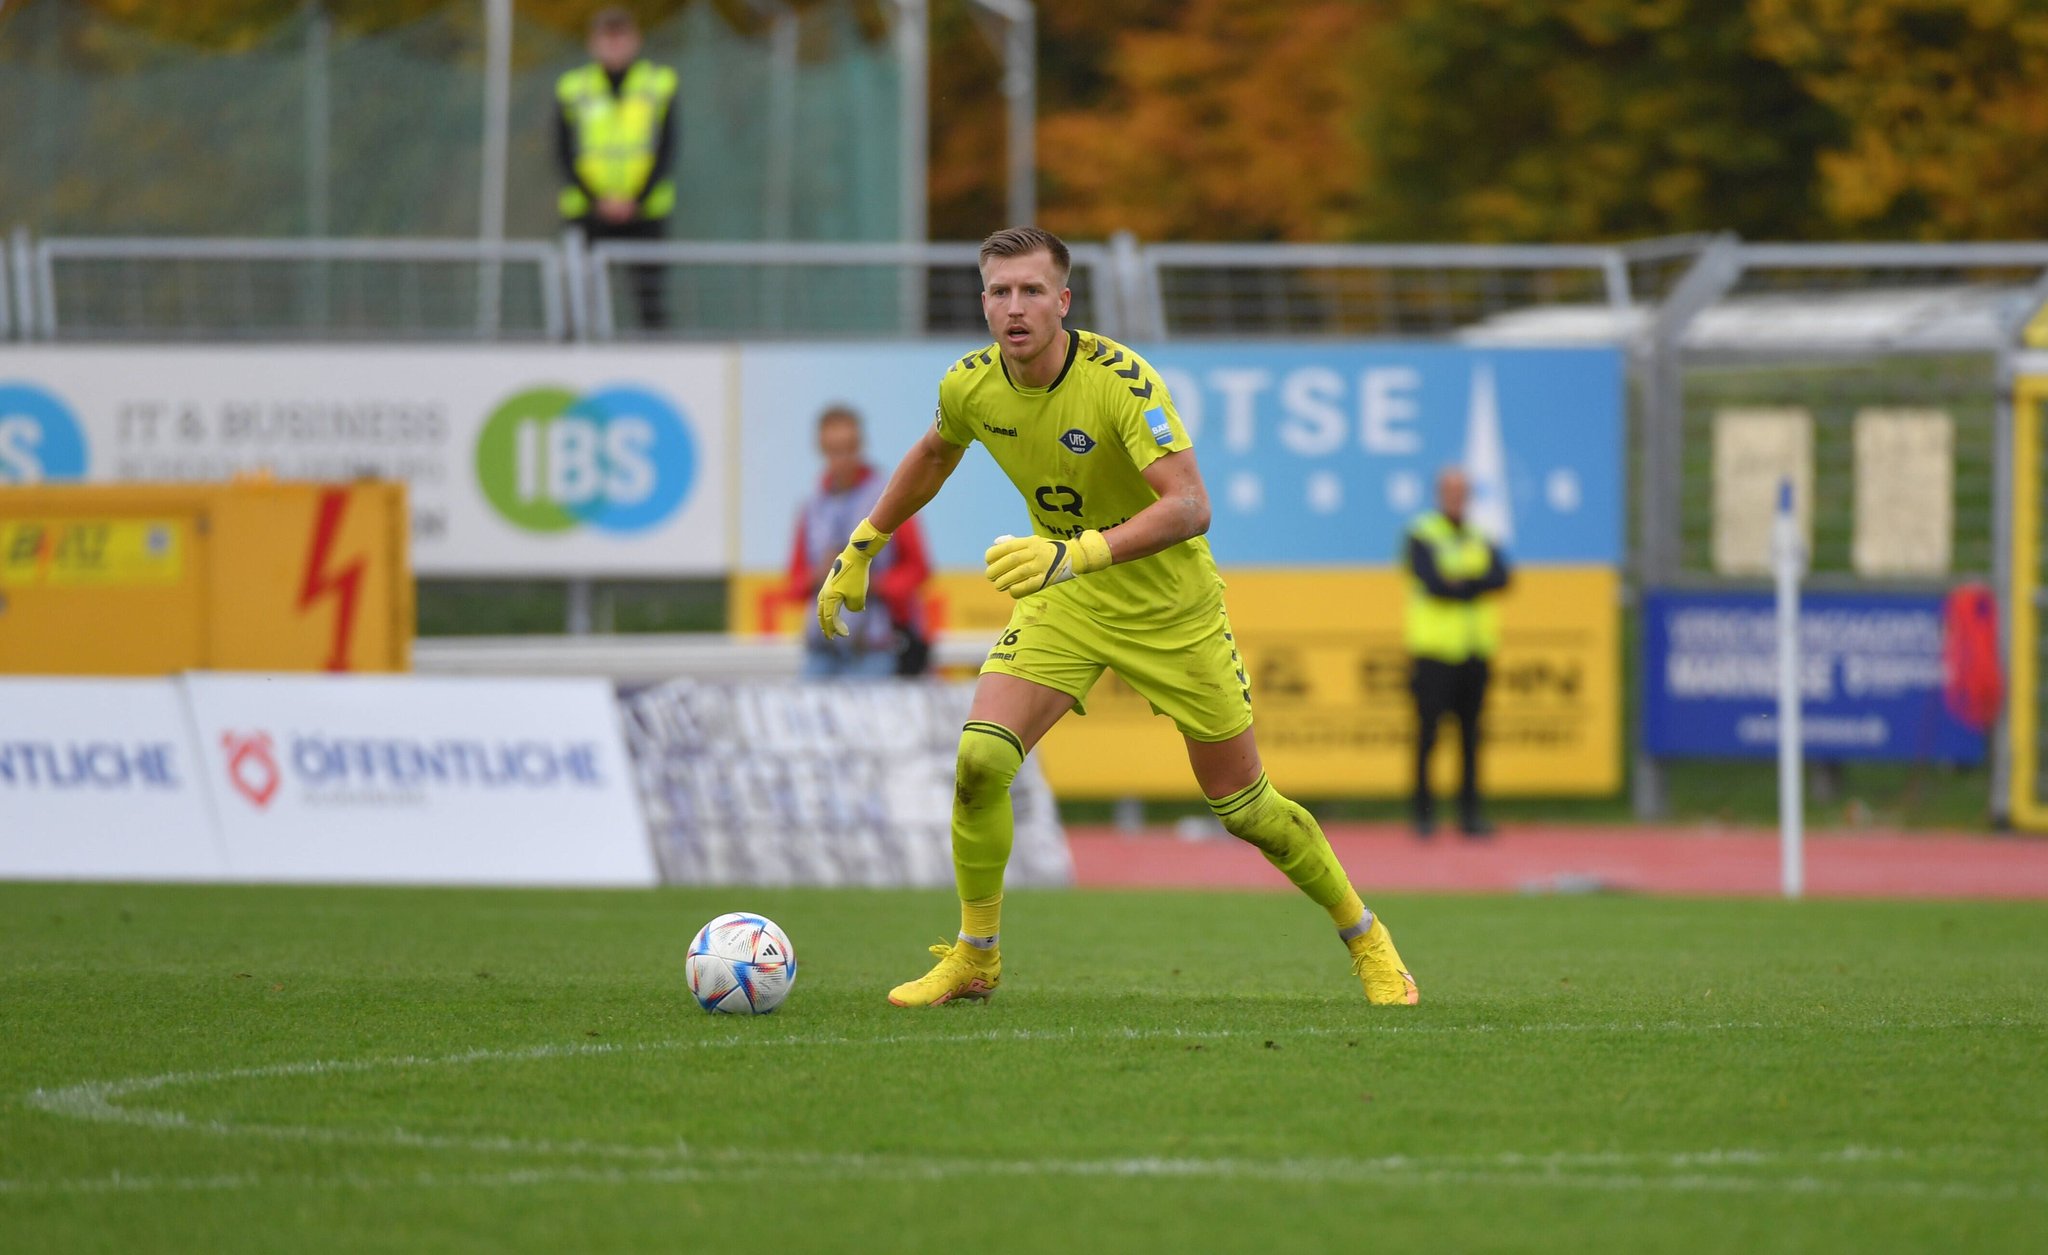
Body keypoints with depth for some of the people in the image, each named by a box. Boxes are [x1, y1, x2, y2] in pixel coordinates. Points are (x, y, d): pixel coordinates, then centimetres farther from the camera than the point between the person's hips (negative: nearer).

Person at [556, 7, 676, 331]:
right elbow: (564, 154, 4)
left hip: (645, 209, 0)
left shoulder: (659, 84, 5)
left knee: (648, 291, -5)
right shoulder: (572, 89, 5)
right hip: (587, 212, 0)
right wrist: (597, 201, -8)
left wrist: (637, 200, -7)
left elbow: (667, 150, 4)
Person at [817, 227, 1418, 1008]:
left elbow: (1189, 505, -39)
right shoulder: (970, 386, -11)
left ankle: (1364, 937, 26)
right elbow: (933, 457, 15)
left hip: (1170, 609, -4)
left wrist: (1078, 554, -52)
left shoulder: (1120, 379, -28)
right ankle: (974, 958, -1)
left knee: (1245, 808, 2)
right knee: (980, 758, -18)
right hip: (1061, 601, 4)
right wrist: (860, 550, 19)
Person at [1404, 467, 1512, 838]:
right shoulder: (1421, 535, 0)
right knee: (1428, 732, -6)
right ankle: (1424, 814, -2)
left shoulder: (1481, 538, 14)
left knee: (1471, 735, 5)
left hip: (1476, 650, 5)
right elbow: (1433, 583, -13)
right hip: (1434, 650, -5)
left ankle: (1470, 812, 8)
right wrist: (1477, 587, -6)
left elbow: (1501, 578, -2)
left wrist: (1459, 585, -12)